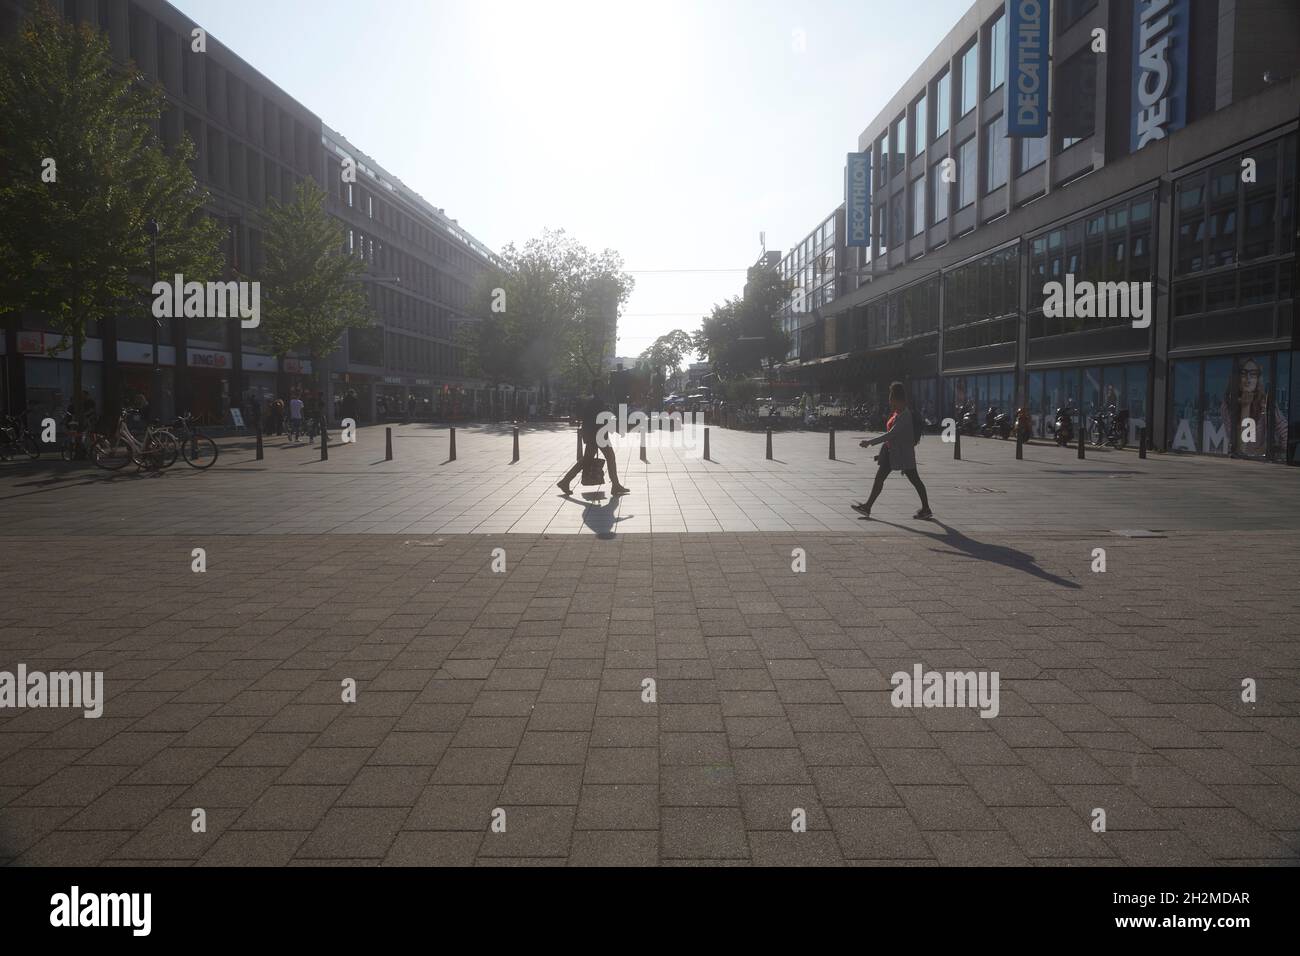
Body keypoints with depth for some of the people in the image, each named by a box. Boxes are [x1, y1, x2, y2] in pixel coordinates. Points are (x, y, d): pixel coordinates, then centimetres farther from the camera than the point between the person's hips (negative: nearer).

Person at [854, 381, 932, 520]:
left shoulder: (904, 415, -20)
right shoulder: (898, 413, 10)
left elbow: (891, 434, -26)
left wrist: (870, 442, -26)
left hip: (903, 452, -10)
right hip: (892, 451, 10)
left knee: (914, 479, 2)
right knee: (879, 477, 6)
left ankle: (926, 509, 13)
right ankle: (867, 507, 8)